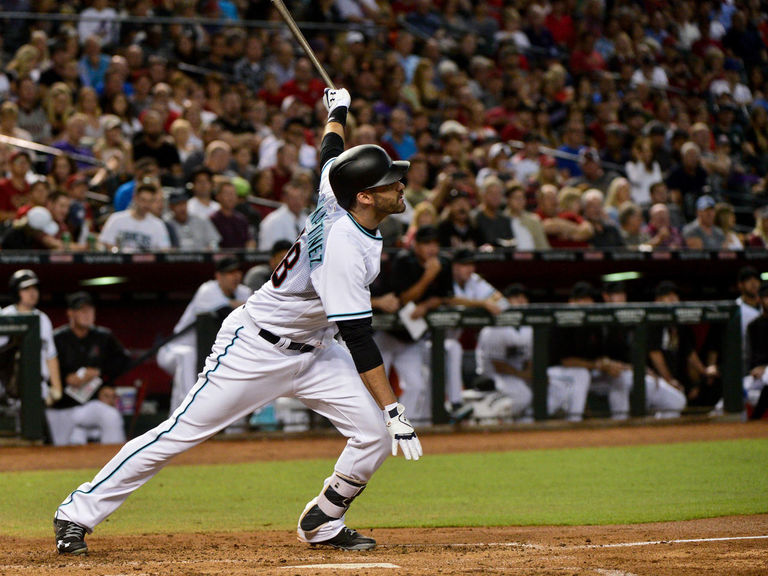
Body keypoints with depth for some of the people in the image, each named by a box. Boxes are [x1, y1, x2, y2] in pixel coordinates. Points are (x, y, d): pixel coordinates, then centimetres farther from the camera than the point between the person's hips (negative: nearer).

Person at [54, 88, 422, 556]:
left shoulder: (337, 199, -7)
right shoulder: (345, 246, -32)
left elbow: (330, 155, 17)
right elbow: (359, 339, -32)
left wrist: (337, 112, 38)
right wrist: (393, 409, -32)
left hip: (313, 351, 9)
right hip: (257, 347, -9)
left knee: (375, 434, -6)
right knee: (183, 431, -6)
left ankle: (322, 524, 14)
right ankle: (77, 513, 3)